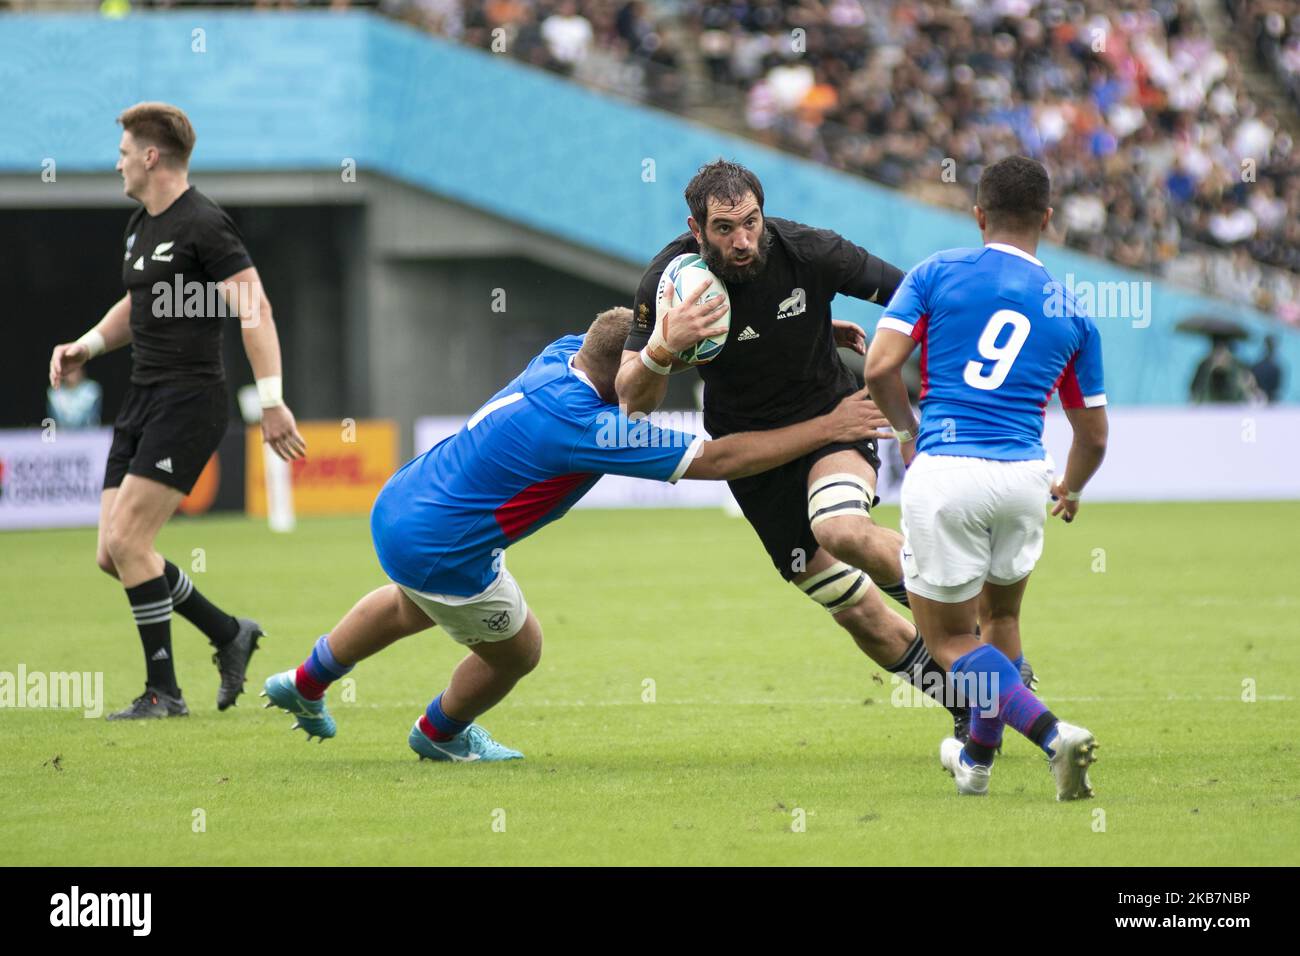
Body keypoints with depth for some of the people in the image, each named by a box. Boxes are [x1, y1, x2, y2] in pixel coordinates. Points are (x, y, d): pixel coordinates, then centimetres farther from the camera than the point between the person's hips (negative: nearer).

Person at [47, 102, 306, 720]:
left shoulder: (203, 225, -13)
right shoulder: (139, 226, 16)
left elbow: (254, 309, -17)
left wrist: (271, 402, -23)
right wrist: (86, 346, 14)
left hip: (189, 402, -9)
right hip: (141, 401, 9)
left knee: (126, 540, -15)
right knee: (111, 554, 4)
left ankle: (163, 692, -7)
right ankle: (228, 634, 19)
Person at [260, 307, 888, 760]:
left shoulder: (566, 351, -7)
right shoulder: (586, 425, -31)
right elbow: (718, 460, -28)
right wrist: (825, 428, -23)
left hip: (399, 504, 9)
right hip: (440, 553, -9)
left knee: (412, 608, 39)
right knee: (517, 650, 18)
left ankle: (305, 684, 57)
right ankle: (441, 735, 45)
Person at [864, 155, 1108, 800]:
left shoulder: (937, 273, 4)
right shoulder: (1070, 312, 12)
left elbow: (880, 367, -5)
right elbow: (1093, 437, 18)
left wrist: (907, 433, 14)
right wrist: (1071, 489, 39)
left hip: (943, 474, -3)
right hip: (1023, 476, 3)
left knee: (949, 638, 7)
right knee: (1001, 616, 27)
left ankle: (1051, 733, -14)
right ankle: (976, 757, 37)